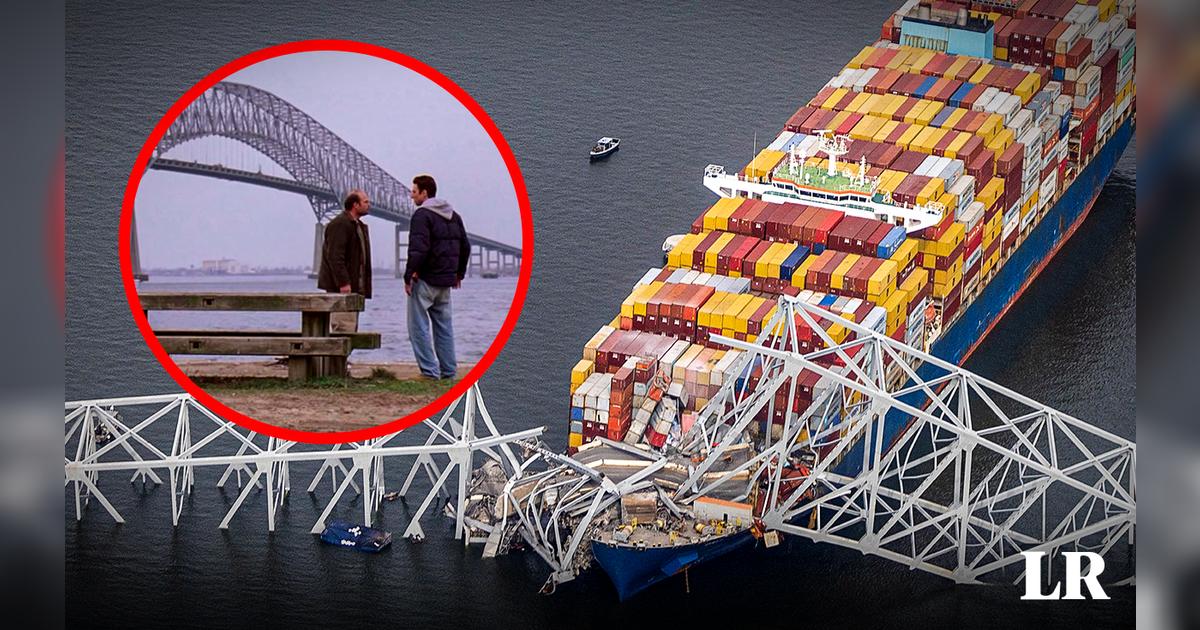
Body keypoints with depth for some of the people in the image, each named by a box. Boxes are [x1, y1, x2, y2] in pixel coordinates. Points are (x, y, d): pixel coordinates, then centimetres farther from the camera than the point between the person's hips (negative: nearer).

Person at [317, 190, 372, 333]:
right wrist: (343, 282, -24)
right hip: (342, 288, -10)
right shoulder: (339, 224, -12)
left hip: (355, 286, 10)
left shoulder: (359, 226, 20)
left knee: (351, 327, 10)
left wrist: (363, 287, 16)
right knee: (344, 327, -14)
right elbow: (335, 256, -19)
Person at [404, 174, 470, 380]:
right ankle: (448, 371, 13)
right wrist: (459, 273, 27)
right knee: (444, 326, 14)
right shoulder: (454, 216, 14)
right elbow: (465, 247, 19)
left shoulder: (422, 215, -12)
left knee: (419, 327, -3)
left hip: (425, 279, -8)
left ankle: (430, 371, -8)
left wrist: (408, 276, -16)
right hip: (446, 281, 8)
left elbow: (418, 249, -21)